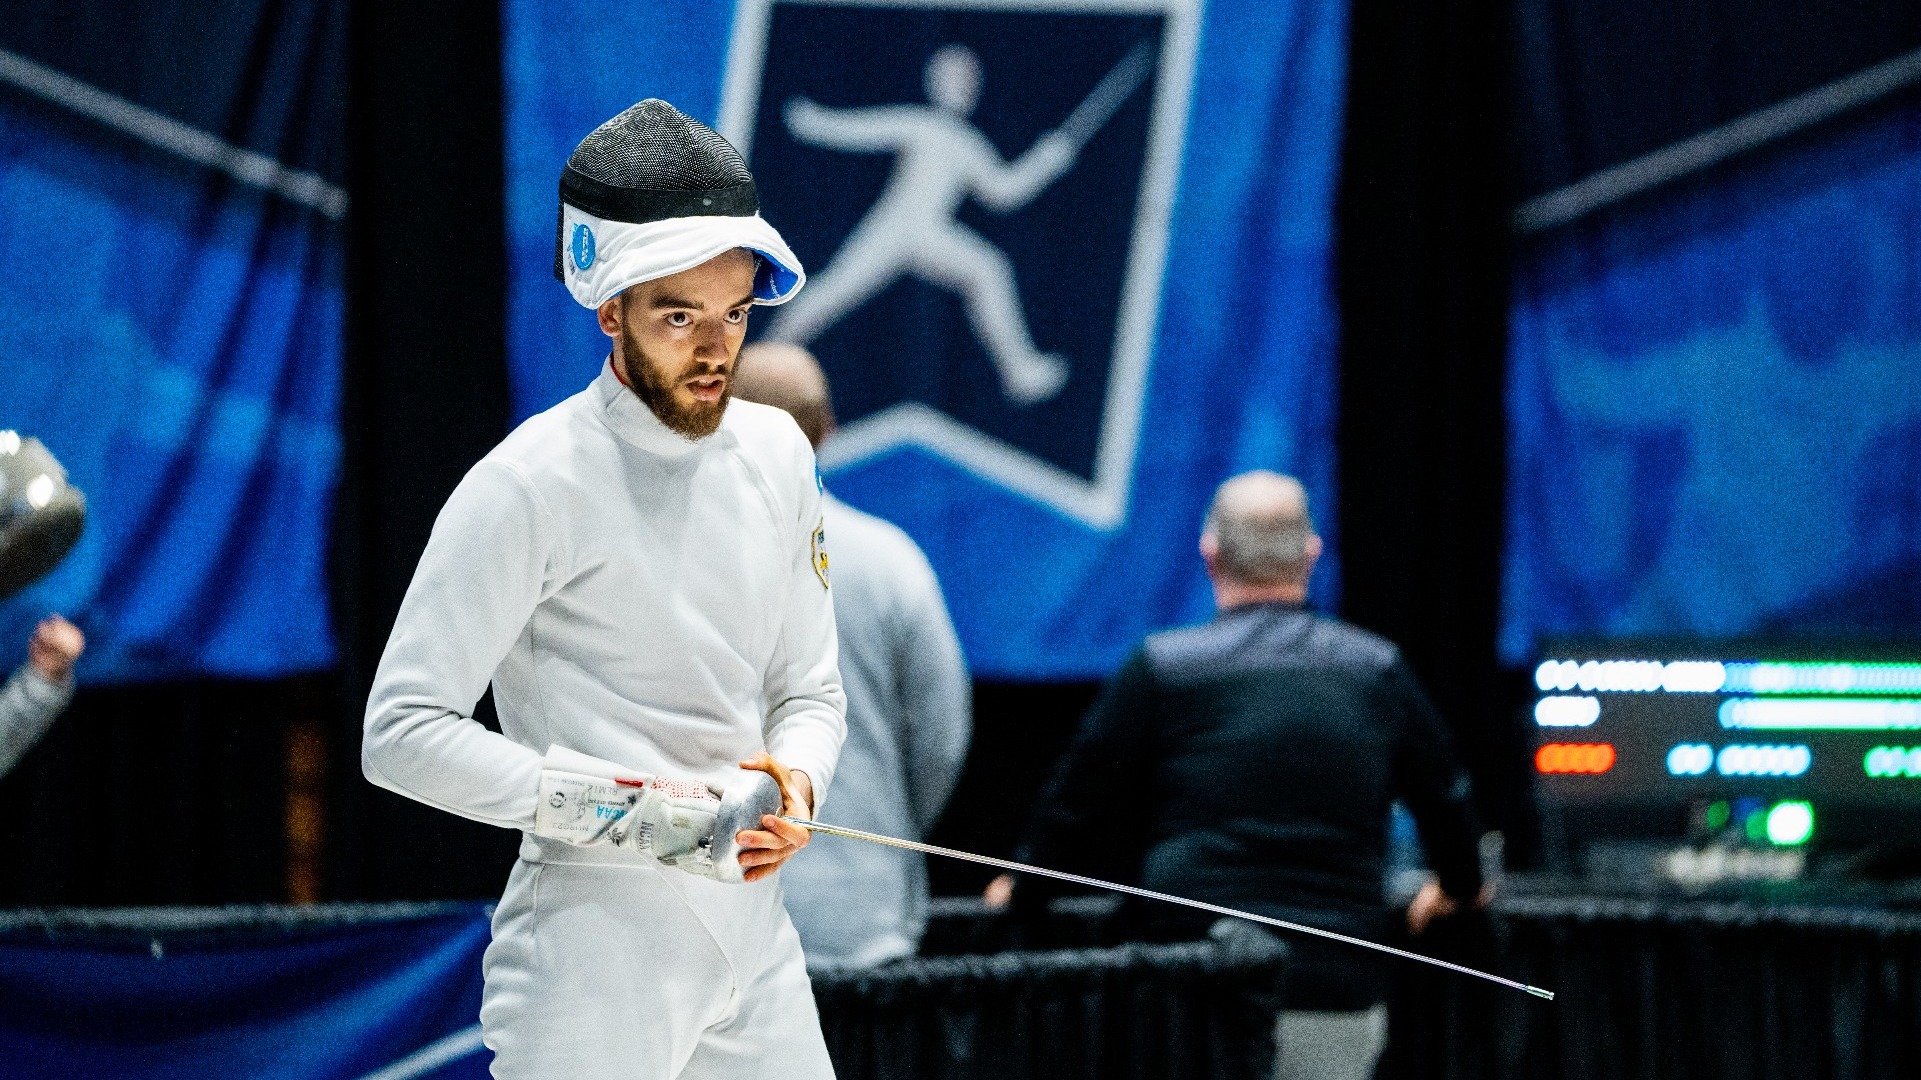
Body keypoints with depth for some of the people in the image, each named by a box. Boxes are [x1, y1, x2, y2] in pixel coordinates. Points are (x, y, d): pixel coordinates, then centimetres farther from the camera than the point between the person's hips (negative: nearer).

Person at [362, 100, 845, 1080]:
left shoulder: (774, 454, 8)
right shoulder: (529, 486, -13)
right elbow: (404, 732, -16)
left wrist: (794, 780, -6)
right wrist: (624, 809, -20)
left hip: (748, 921, 6)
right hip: (591, 944, -6)